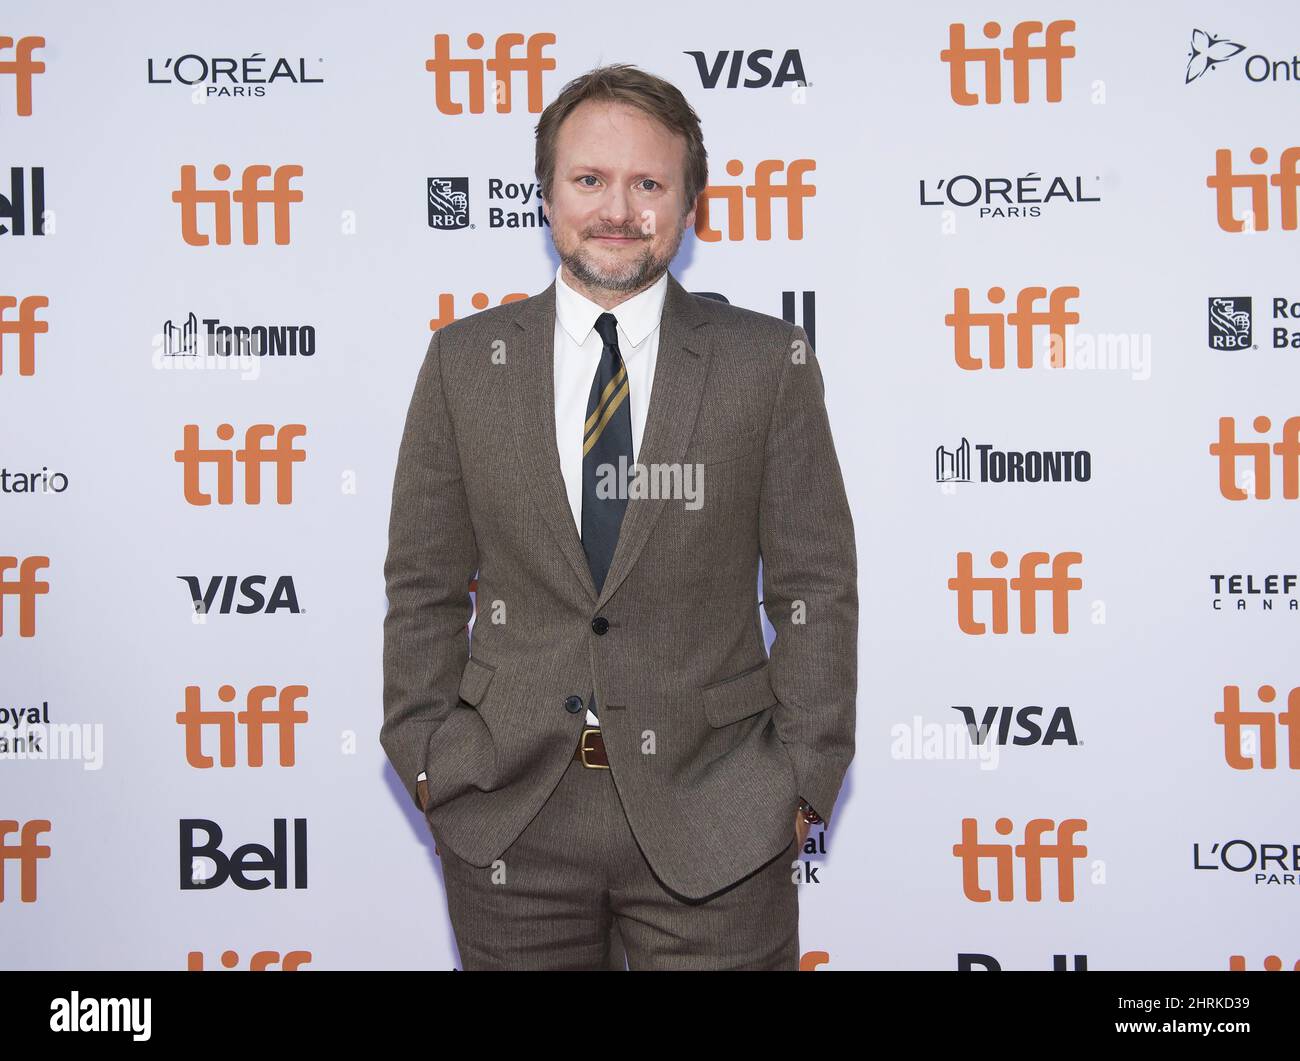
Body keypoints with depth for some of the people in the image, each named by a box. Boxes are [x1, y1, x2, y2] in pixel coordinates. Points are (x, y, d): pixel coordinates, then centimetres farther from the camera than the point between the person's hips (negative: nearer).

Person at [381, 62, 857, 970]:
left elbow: (815, 589, -1)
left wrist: (805, 781, -4)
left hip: (712, 817, -1)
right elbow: (425, 586, 6)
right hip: (509, 818, 2)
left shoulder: (769, 362, -1)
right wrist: (426, 762, 2)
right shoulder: (465, 361, 3)